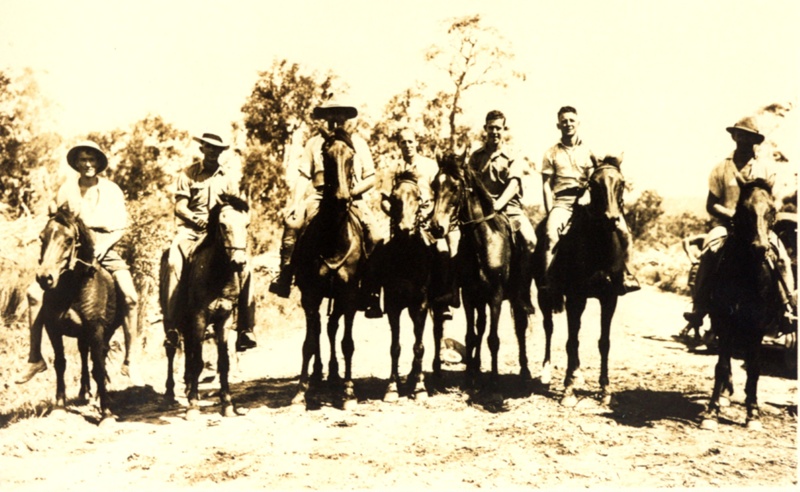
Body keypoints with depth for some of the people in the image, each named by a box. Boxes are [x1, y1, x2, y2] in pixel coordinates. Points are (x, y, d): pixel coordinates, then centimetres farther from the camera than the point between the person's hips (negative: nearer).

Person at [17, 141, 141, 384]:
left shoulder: (112, 190, 1)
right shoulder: (67, 189, 6)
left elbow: (121, 227, 0)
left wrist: (103, 245, -15)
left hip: (103, 248, -2)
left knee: (130, 297, -24)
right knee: (35, 292, -15)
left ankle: (130, 361, -11)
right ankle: (35, 359, -1)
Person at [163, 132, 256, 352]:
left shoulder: (229, 177, 15)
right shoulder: (188, 174, 9)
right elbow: (180, 205, 2)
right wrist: (195, 218, -17)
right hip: (191, 229, -1)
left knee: (243, 265, -23)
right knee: (174, 262, -31)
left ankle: (245, 328, -17)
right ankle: (171, 326, -27)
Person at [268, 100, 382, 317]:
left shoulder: (358, 143, 10)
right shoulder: (314, 143, 11)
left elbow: (370, 178, 7)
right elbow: (303, 176, 5)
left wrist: (352, 191, -12)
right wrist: (295, 204, -10)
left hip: (351, 199, -1)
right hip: (319, 197, 1)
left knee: (371, 233, -23)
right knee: (292, 221, -25)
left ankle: (372, 294, -15)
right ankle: (285, 273, -12)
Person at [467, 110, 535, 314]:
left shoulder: (512, 158, 8)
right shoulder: (477, 156, 13)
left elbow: (513, 184, -6)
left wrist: (498, 203, -23)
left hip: (509, 207, -1)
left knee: (530, 240, -25)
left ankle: (524, 293, -15)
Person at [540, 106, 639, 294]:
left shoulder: (588, 151, 18)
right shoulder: (552, 153, 13)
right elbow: (546, 185, 7)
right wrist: (550, 212, -5)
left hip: (587, 202, 2)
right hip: (562, 202, -2)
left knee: (623, 230, -16)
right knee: (551, 231, -34)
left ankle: (625, 275, -3)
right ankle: (548, 280, -30)